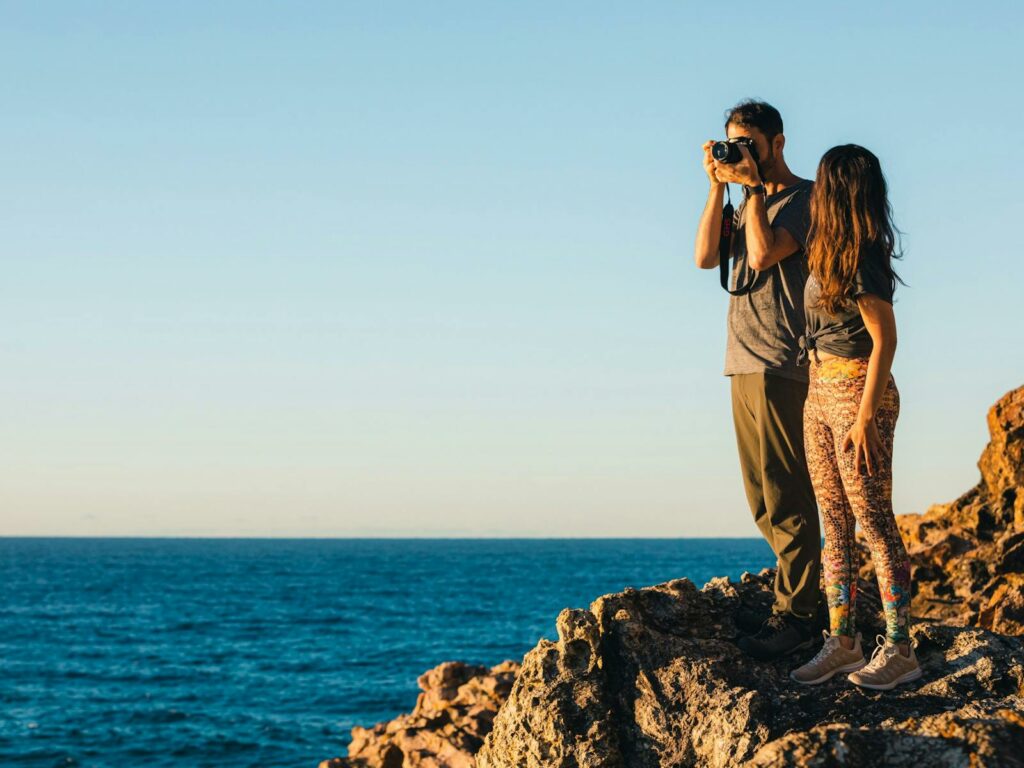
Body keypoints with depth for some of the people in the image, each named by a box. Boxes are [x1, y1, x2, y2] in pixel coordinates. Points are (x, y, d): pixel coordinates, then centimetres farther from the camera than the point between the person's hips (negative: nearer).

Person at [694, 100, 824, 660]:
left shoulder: (805, 198, -4)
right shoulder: (749, 203, 20)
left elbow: (764, 254, -18)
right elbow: (705, 256, 7)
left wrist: (753, 185, -10)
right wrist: (719, 187, 3)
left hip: (781, 367, -9)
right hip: (744, 364, 9)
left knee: (785, 494, -9)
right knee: (764, 499, 10)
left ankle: (796, 613, -6)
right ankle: (800, 598, 17)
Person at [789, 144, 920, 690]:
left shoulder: (862, 259, -15)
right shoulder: (827, 255, 10)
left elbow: (885, 339, -18)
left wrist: (865, 417, -19)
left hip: (856, 393, -9)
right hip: (820, 394, 9)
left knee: (874, 523, -6)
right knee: (834, 523, 9)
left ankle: (900, 649, -1)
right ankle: (842, 641, 14)